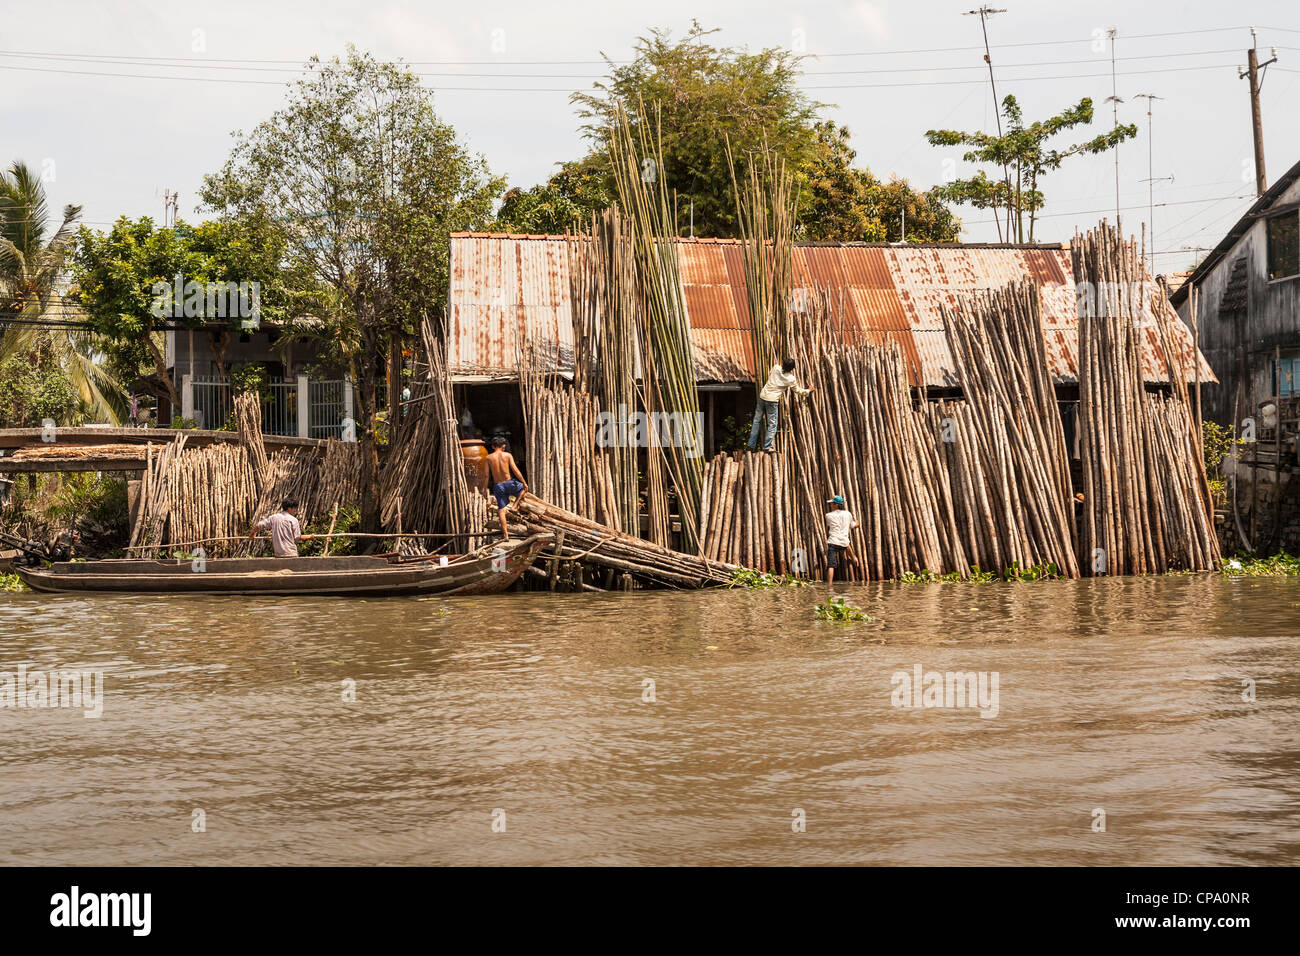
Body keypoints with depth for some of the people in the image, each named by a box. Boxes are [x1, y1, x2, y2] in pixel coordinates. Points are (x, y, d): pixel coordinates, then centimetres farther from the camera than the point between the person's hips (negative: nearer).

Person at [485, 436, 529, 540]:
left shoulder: (489, 458, -1)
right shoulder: (507, 455, -5)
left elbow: (487, 475, -1)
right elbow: (515, 471, -6)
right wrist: (524, 483, 3)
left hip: (498, 486, 2)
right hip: (509, 483, -2)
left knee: (501, 510, 5)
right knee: (523, 488, 28)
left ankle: (505, 534, 2)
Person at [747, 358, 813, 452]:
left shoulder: (776, 368, 0)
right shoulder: (791, 379, -5)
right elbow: (798, 391, 13)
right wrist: (808, 391, 30)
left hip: (763, 396, 4)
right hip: (772, 400, -4)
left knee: (757, 420, 12)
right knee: (772, 424, 7)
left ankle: (751, 445, 14)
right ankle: (767, 447, 3)